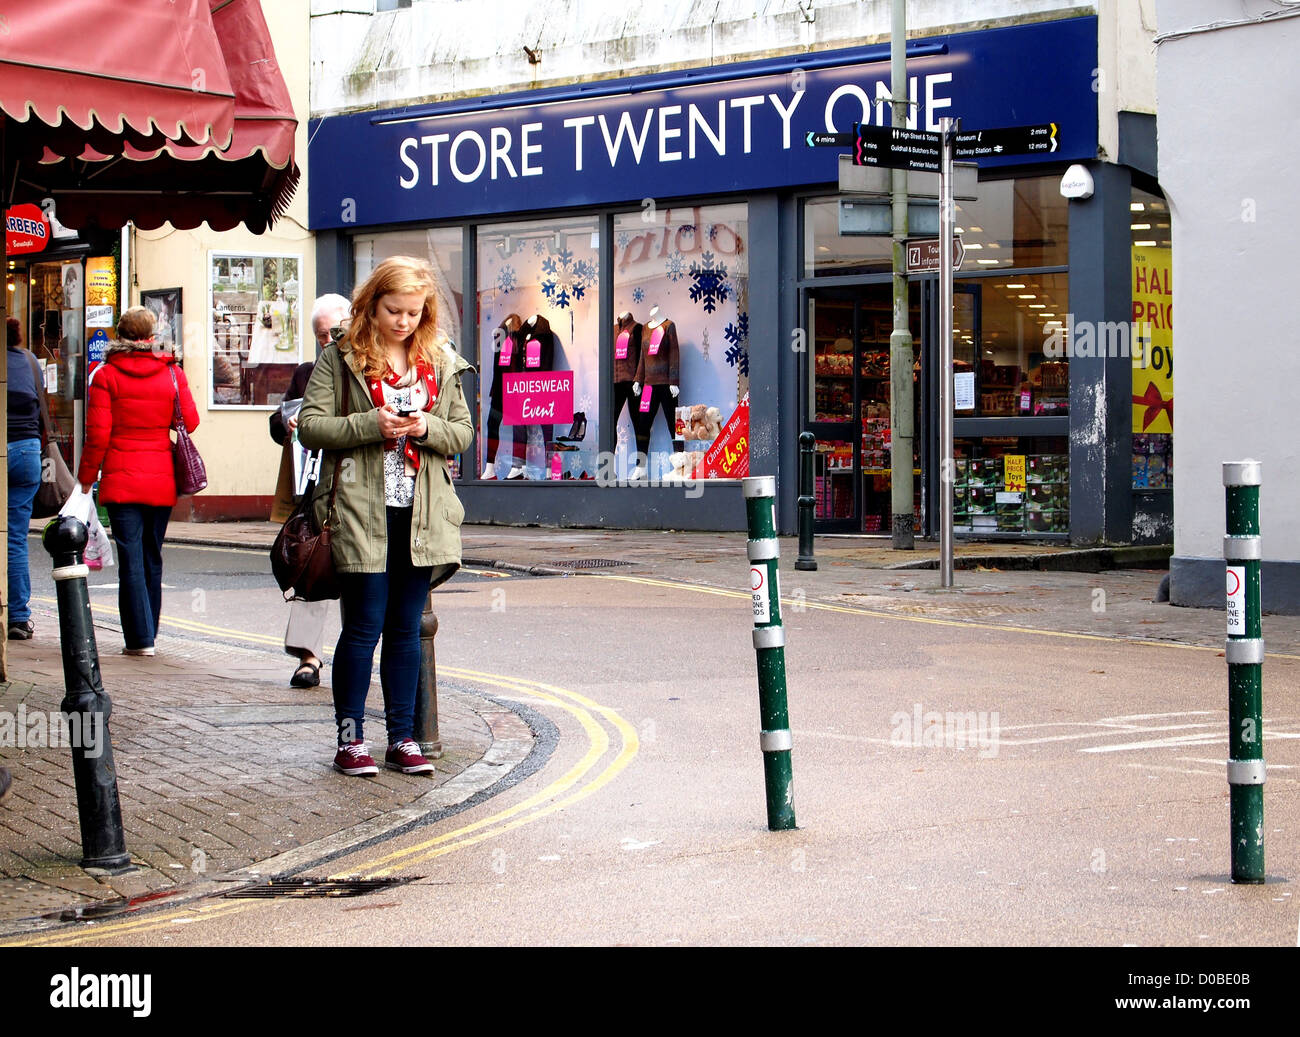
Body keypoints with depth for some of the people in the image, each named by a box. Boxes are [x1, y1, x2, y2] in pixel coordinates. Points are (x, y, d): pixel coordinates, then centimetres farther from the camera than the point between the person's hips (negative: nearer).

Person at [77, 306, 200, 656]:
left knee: (131, 558, -2)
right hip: (162, 482, 3)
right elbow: (190, 421, 3)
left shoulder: (106, 374, -4)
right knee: (153, 557, 13)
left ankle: (140, 638, -6)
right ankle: (148, 635, 20)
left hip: (121, 481, -3)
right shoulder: (172, 372, 2)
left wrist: (86, 477, 3)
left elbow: (98, 433, -7)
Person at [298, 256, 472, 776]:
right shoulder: (340, 359, 1)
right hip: (362, 513, -3)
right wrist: (372, 425, -18)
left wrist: (426, 428, -10)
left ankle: (402, 737, 14)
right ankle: (350, 738, 8)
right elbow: (310, 426, -6)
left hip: (421, 513, 4)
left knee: (406, 628, 8)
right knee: (364, 626, -1)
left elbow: (463, 432, 11)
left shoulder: (441, 363, 12)